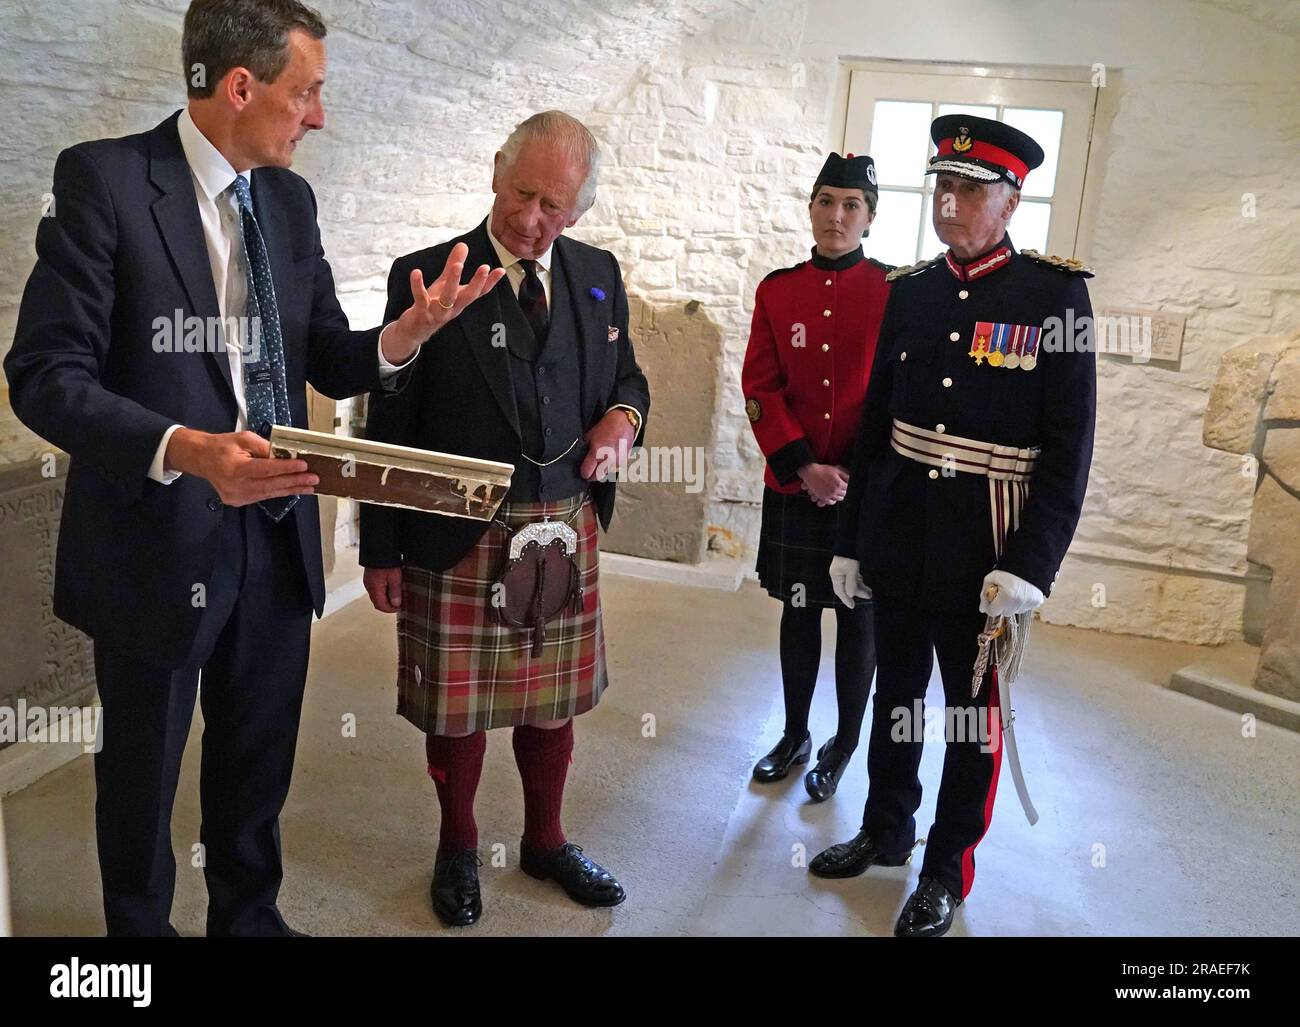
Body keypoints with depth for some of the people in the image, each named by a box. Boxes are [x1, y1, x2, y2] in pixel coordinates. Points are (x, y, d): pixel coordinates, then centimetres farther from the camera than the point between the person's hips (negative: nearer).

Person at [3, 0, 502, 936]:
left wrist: (403, 337, -14)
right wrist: (183, 450, -32)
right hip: (157, 538, -5)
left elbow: (327, 362, 8)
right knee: (144, 769, 17)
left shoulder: (290, 199, 5)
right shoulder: (104, 179, -13)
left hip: (277, 534, 5)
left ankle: (249, 914, 45)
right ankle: (139, 923, 43)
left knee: (259, 759, 21)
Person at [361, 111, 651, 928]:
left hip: (567, 532, 4)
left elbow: (627, 376, 17)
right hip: (458, 539, -3)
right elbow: (391, 425, -5)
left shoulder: (599, 275, 5)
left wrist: (624, 414, -8)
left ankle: (546, 842, 40)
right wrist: (383, 550, -4)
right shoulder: (424, 275, -7)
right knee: (457, 706, 11)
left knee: (553, 703, 17)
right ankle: (458, 850, 36)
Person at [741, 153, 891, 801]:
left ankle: (844, 746, 27)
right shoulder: (777, 291, 3)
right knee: (798, 611, 14)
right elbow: (760, 389, -1)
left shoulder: (896, 291, -3)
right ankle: (795, 736, 31)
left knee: (858, 620, 9)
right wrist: (805, 467, -12)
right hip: (793, 487, 2)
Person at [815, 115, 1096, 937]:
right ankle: (885, 831, 37)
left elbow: (1069, 445, -11)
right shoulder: (910, 289, 4)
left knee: (975, 709, 10)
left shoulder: (1056, 293, -8)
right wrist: (850, 539, 8)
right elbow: (877, 421, 8)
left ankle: (948, 869, 28)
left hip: (983, 548, -4)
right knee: (896, 689, 18)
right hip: (898, 536, 4)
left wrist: (1030, 564, -17)